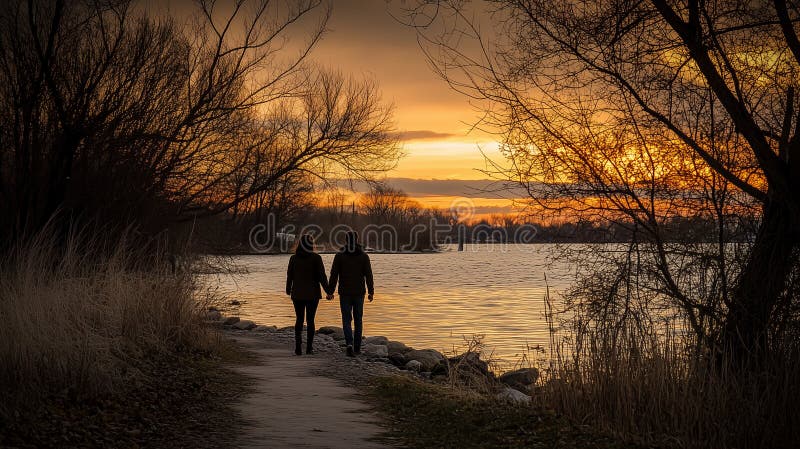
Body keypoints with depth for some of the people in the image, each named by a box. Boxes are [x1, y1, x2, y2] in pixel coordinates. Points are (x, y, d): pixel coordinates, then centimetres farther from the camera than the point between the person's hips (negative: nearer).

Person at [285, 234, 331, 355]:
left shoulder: (293, 258, -2)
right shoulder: (316, 258, -8)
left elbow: (289, 275, 5)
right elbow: (322, 275, -9)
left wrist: (288, 290, 20)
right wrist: (328, 291, -2)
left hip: (297, 294, 1)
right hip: (312, 294, -1)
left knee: (299, 319, 11)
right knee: (310, 320, 6)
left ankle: (298, 345, -2)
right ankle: (309, 347, 4)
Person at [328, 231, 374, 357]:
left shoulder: (339, 256, -4)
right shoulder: (363, 256, -2)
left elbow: (334, 275, -6)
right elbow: (368, 275, -4)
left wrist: (330, 292, -1)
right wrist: (371, 292, 1)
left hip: (344, 293, -1)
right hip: (359, 293, 1)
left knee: (346, 320, 4)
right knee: (358, 320, 13)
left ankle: (350, 344, -19)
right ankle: (357, 347, 16)